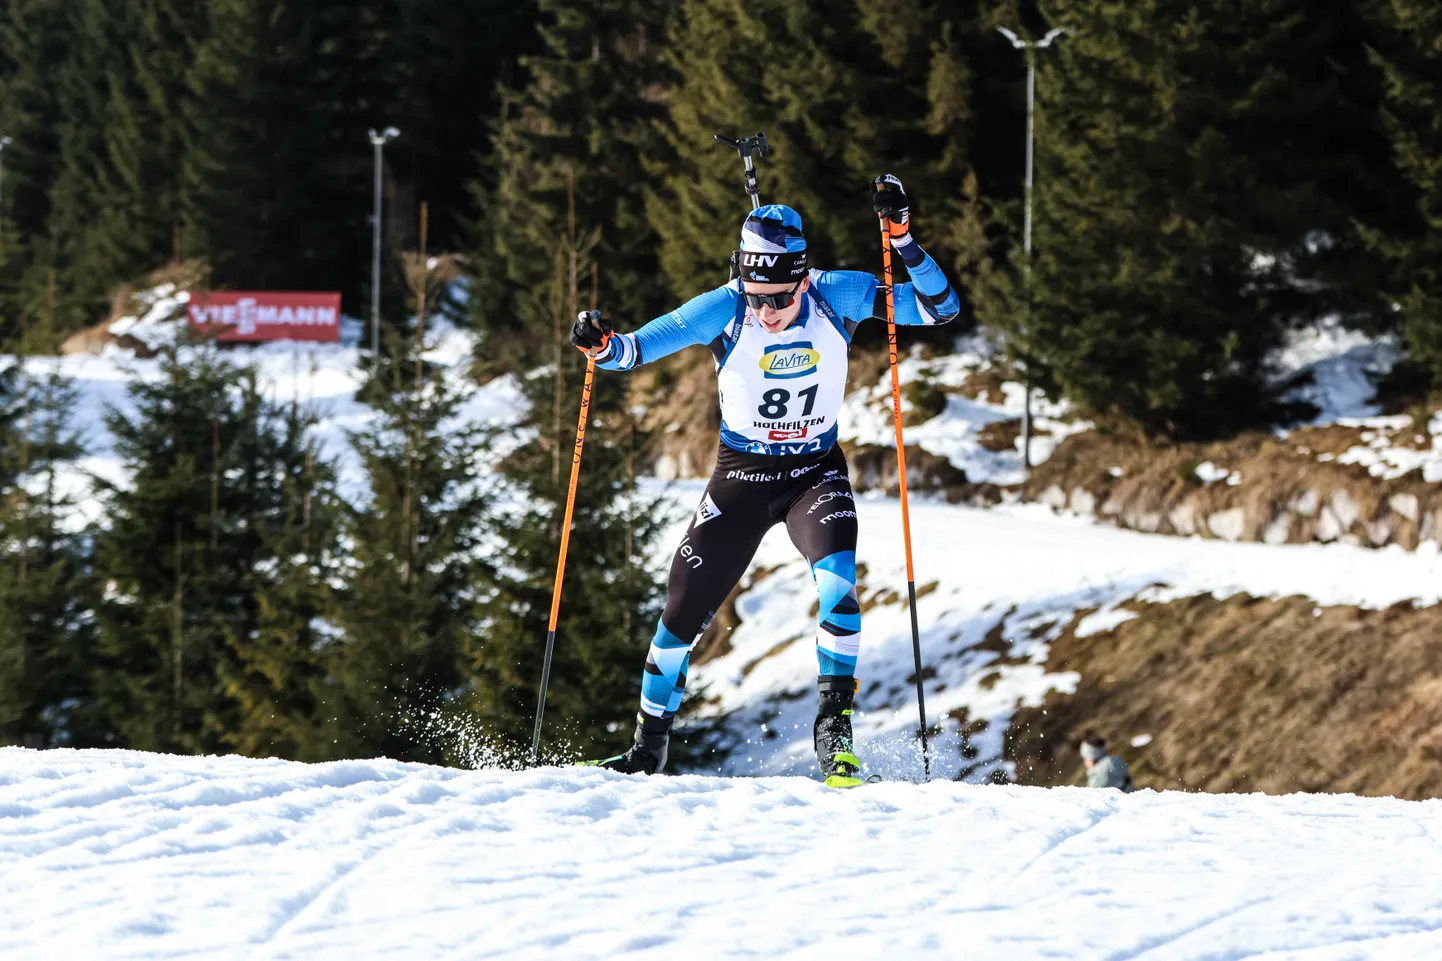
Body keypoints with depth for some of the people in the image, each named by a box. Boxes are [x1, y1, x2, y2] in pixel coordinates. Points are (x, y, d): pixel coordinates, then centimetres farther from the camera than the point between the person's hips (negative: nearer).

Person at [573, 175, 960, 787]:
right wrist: (603, 346, -42)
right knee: (683, 611, 3)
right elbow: (638, 348, -20)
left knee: (837, 579, -28)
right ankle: (649, 749, 22)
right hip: (740, 476, 0)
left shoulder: (837, 296, -16)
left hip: (816, 473, 0)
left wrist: (903, 241, -31)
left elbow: (941, 308, -17)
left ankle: (833, 727, -17)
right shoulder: (724, 309, -19)